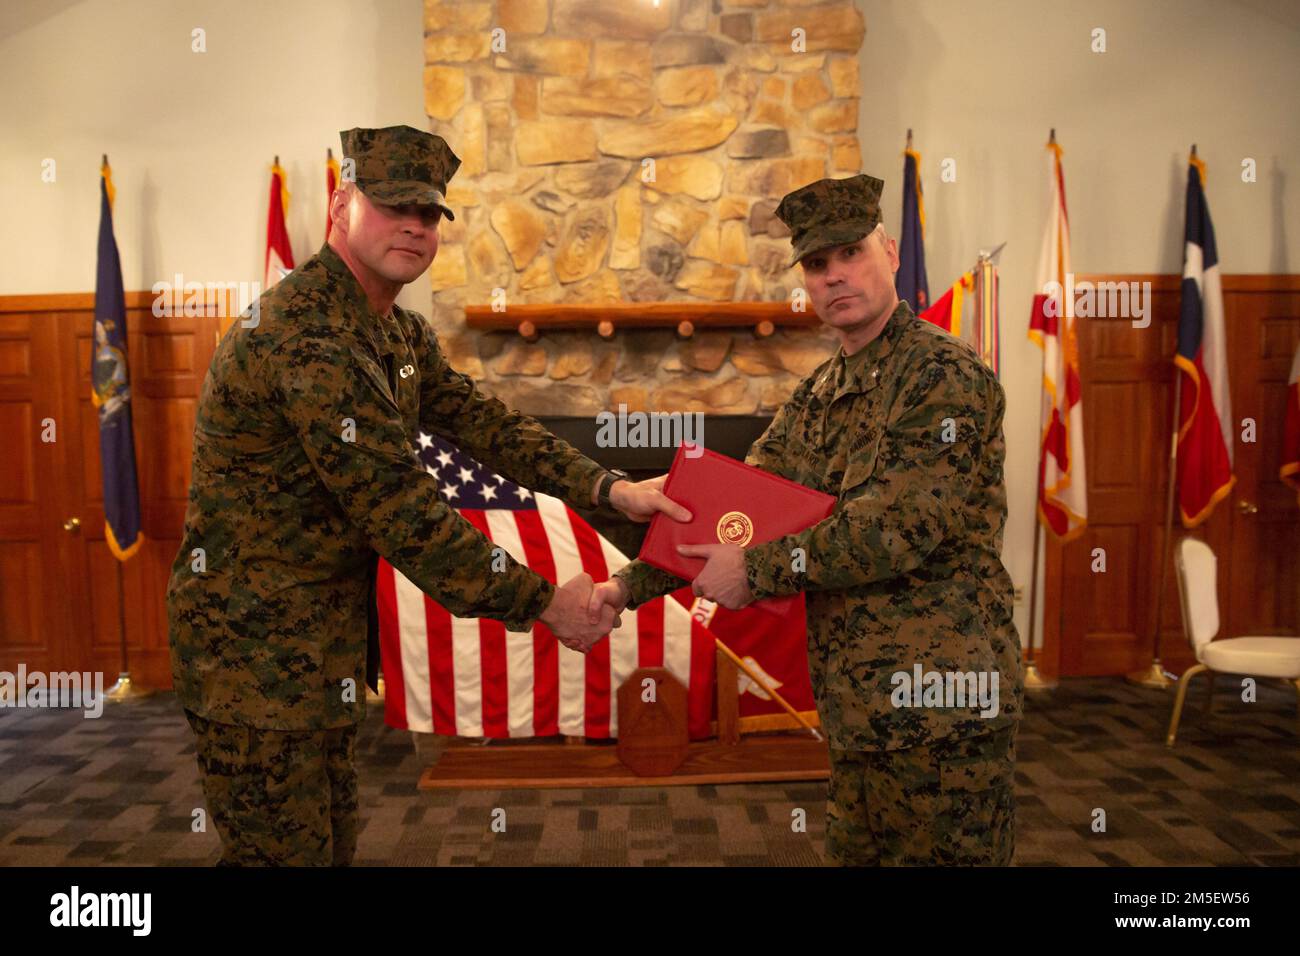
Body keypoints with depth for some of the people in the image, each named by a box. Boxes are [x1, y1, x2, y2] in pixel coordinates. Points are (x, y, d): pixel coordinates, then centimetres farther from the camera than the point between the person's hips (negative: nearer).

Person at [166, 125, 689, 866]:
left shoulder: (401, 334, 8)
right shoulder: (308, 335, -24)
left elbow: (481, 421, 5)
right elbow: (401, 512, -27)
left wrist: (607, 489, -7)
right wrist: (544, 602, -20)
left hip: (325, 638, 9)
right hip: (256, 644, -9)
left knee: (332, 842, 20)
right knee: (285, 852, 4)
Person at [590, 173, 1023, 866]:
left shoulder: (943, 374, -13)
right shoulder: (817, 396, 12)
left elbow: (902, 524, -22)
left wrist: (758, 569, -15)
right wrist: (632, 583, 1)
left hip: (940, 702, -8)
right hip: (862, 706, 8)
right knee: (855, 852, 20)